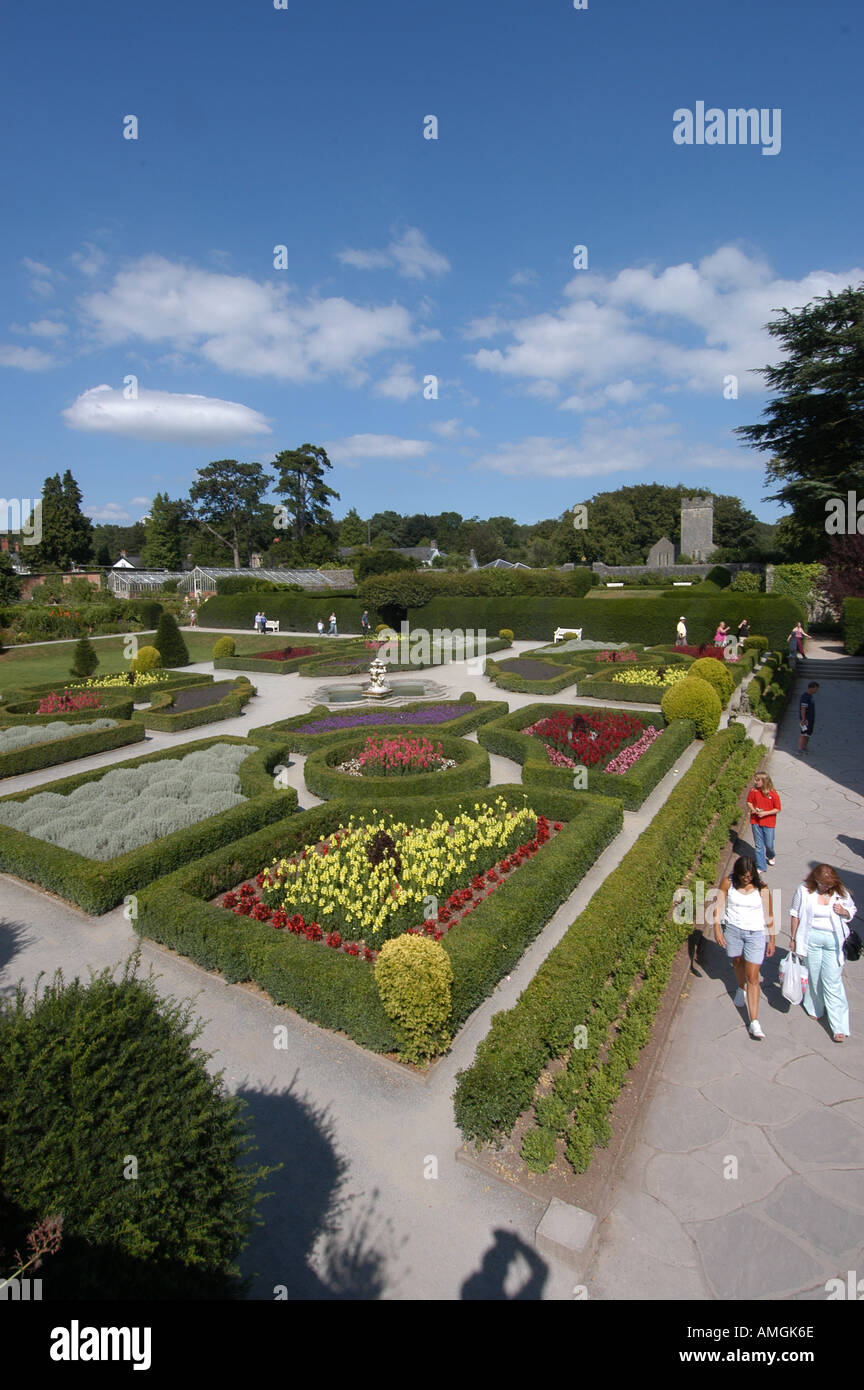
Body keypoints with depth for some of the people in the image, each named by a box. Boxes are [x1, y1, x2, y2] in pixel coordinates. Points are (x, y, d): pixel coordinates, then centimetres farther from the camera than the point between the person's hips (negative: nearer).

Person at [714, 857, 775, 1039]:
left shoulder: (762, 889, -12)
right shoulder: (728, 883, -9)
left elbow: (769, 916, -3)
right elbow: (719, 906, -3)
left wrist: (771, 940, 2)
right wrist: (717, 930, -8)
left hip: (755, 934, -2)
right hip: (733, 930, 2)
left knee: (752, 977, -3)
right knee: (737, 963, 24)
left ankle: (754, 1022, 0)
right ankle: (742, 990, 56)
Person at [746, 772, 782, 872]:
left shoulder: (773, 794, -14)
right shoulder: (753, 790, -6)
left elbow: (778, 809, -8)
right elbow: (749, 802, 8)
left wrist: (765, 813, -17)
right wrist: (753, 809, -11)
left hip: (768, 823, -2)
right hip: (756, 821, 2)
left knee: (769, 844, 9)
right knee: (759, 845, 7)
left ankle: (770, 856, 44)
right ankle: (760, 867, 17)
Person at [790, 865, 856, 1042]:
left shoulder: (841, 892, -5)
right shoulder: (804, 890, -8)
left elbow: (852, 911, 11)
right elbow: (795, 914, 1)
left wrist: (843, 912, -13)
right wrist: (793, 937, 3)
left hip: (833, 940, 0)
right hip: (811, 937, 0)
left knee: (833, 981, -2)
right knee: (813, 975, 12)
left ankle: (839, 1027, 5)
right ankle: (814, 1008, 37)